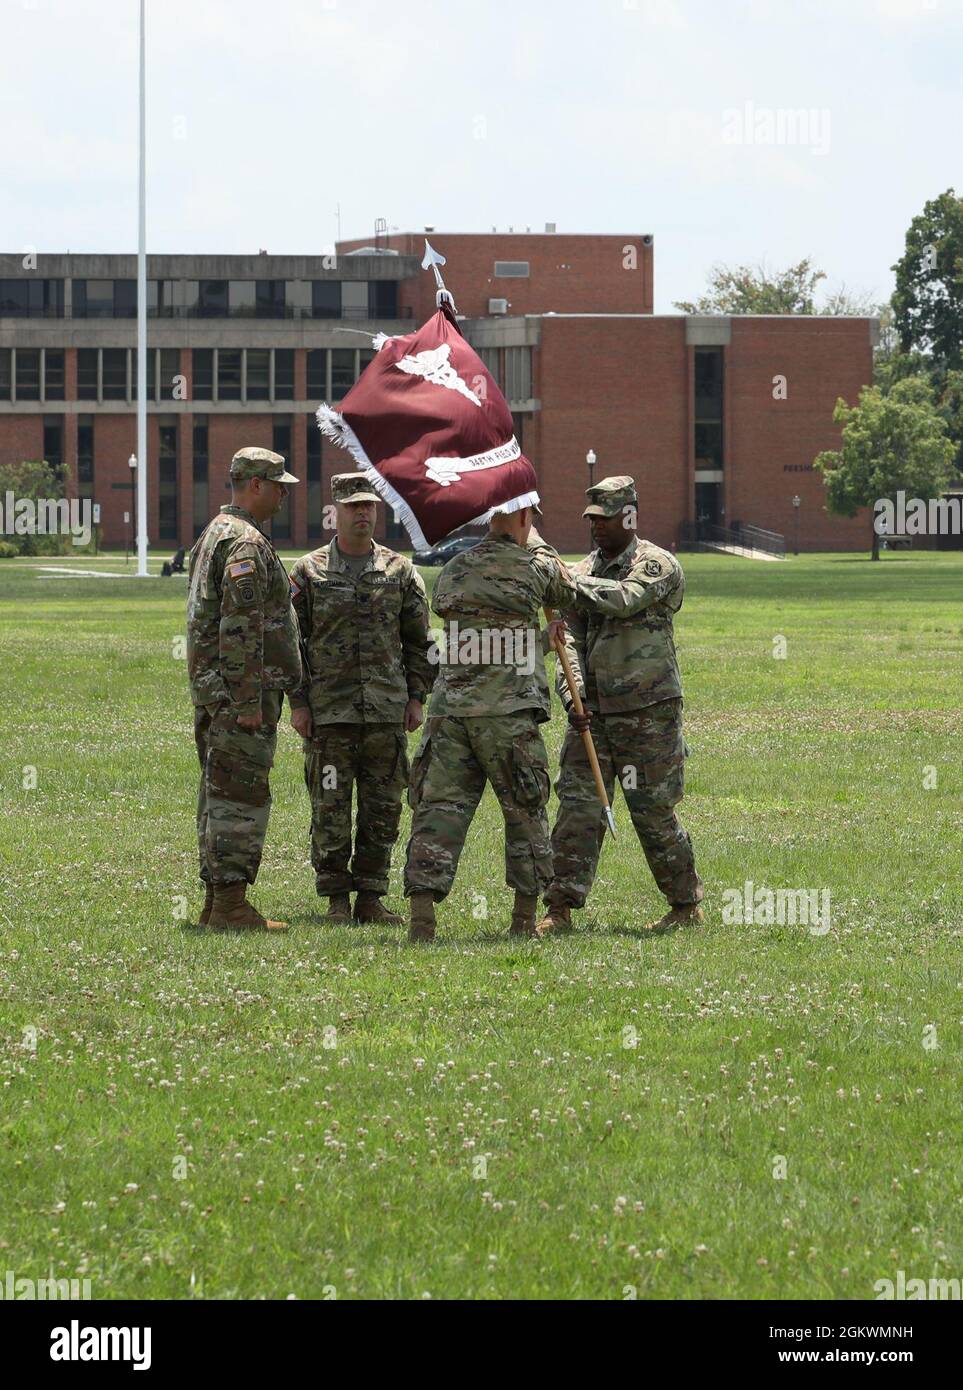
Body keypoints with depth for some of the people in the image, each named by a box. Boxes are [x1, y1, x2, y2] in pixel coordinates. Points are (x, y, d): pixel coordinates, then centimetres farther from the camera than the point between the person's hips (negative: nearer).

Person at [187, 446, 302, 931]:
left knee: (219, 795, 12)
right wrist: (248, 701, -22)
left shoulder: (213, 535, 18)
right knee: (241, 798, -8)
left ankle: (217, 899, 15)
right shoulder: (246, 543, -15)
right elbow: (240, 627, -22)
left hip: (211, 690, 10)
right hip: (241, 692, -10)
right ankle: (230, 904, -9)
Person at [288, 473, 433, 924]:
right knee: (330, 809, -1)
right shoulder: (309, 572, 3)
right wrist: (297, 702, -3)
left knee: (383, 810, 3)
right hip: (329, 712, -2)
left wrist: (417, 697, 5)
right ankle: (336, 899, 5)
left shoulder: (400, 571, 8)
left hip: (387, 711, 2)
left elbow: (418, 641, 12)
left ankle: (371, 897, 11)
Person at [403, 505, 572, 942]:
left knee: (438, 809, 1)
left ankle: (422, 915, -10)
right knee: (525, 814, 12)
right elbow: (564, 590, 21)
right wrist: (532, 540, 37)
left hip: (448, 709, 3)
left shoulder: (451, 573, 11)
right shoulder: (533, 569, -3)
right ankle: (525, 917, 17)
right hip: (507, 714, -3)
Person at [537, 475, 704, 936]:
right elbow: (570, 637, 5)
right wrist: (572, 696, -10)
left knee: (654, 811, 0)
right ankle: (560, 907, -5)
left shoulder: (657, 566, -4)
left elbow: (624, 599, -24)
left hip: (648, 712, -5)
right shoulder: (584, 571, 13)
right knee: (577, 807, -4)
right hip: (592, 712, 5)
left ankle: (687, 903, 14)